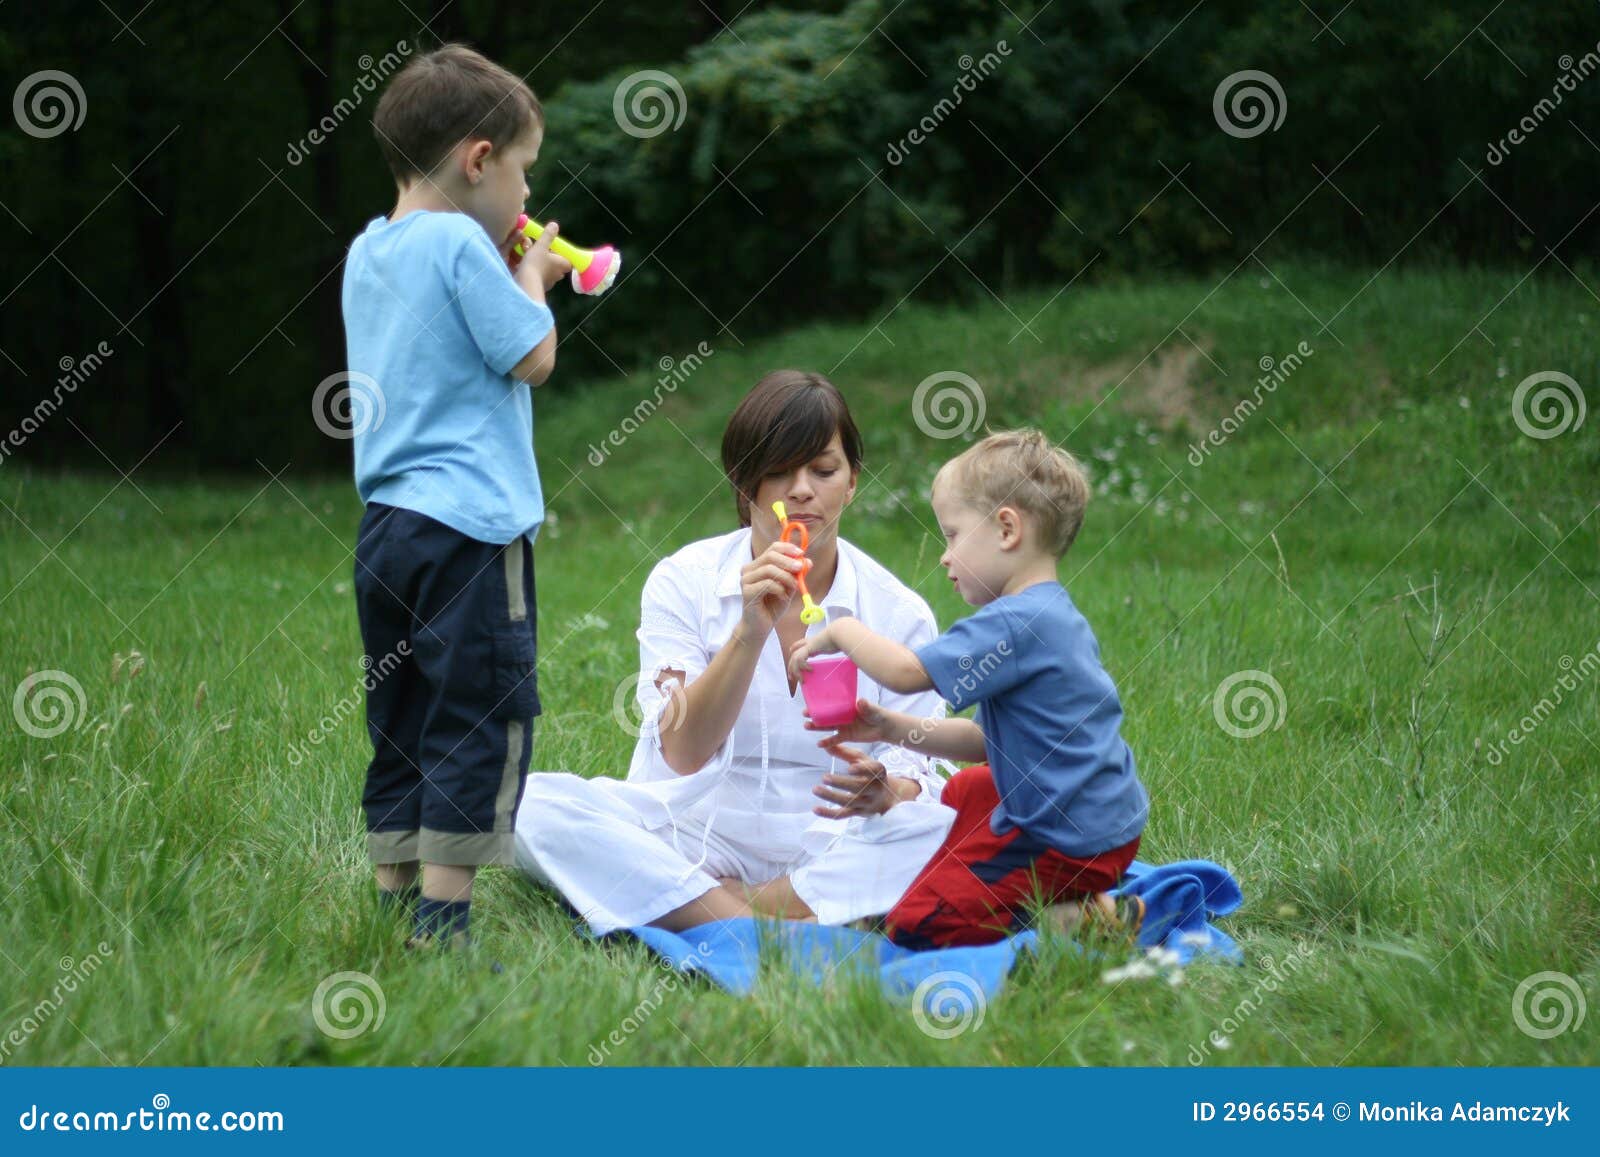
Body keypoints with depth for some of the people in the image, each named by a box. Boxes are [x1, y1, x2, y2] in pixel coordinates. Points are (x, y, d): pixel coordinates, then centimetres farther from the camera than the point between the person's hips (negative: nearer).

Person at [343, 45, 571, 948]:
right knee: (484, 722, -6)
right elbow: (533, 357, -10)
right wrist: (529, 276, 6)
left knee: (402, 730, 13)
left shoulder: (367, 253, 15)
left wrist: (514, 272, 20)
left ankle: (395, 908, 15)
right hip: (469, 525, -9)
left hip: (387, 524, 9)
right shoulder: (460, 244, -11)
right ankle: (443, 926, -9)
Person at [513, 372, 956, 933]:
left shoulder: (899, 613, 2)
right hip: (691, 834, 0)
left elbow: (915, 773, -2)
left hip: (822, 846, 0)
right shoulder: (682, 582, -1)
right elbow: (683, 753, -13)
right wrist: (751, 631, -26)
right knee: (534, 803, -27)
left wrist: (884, 791, -26)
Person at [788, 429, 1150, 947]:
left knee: (913, 925, -11)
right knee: (963, 794, 38)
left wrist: (841, 631, -8)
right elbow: (987, 742, 15)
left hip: (1067, 840, -11)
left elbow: (907, 671, -27)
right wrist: (893, 728, 6)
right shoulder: (1051, 615, 13)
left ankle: (1085, 919, -11)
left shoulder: (1016, 624, -21)